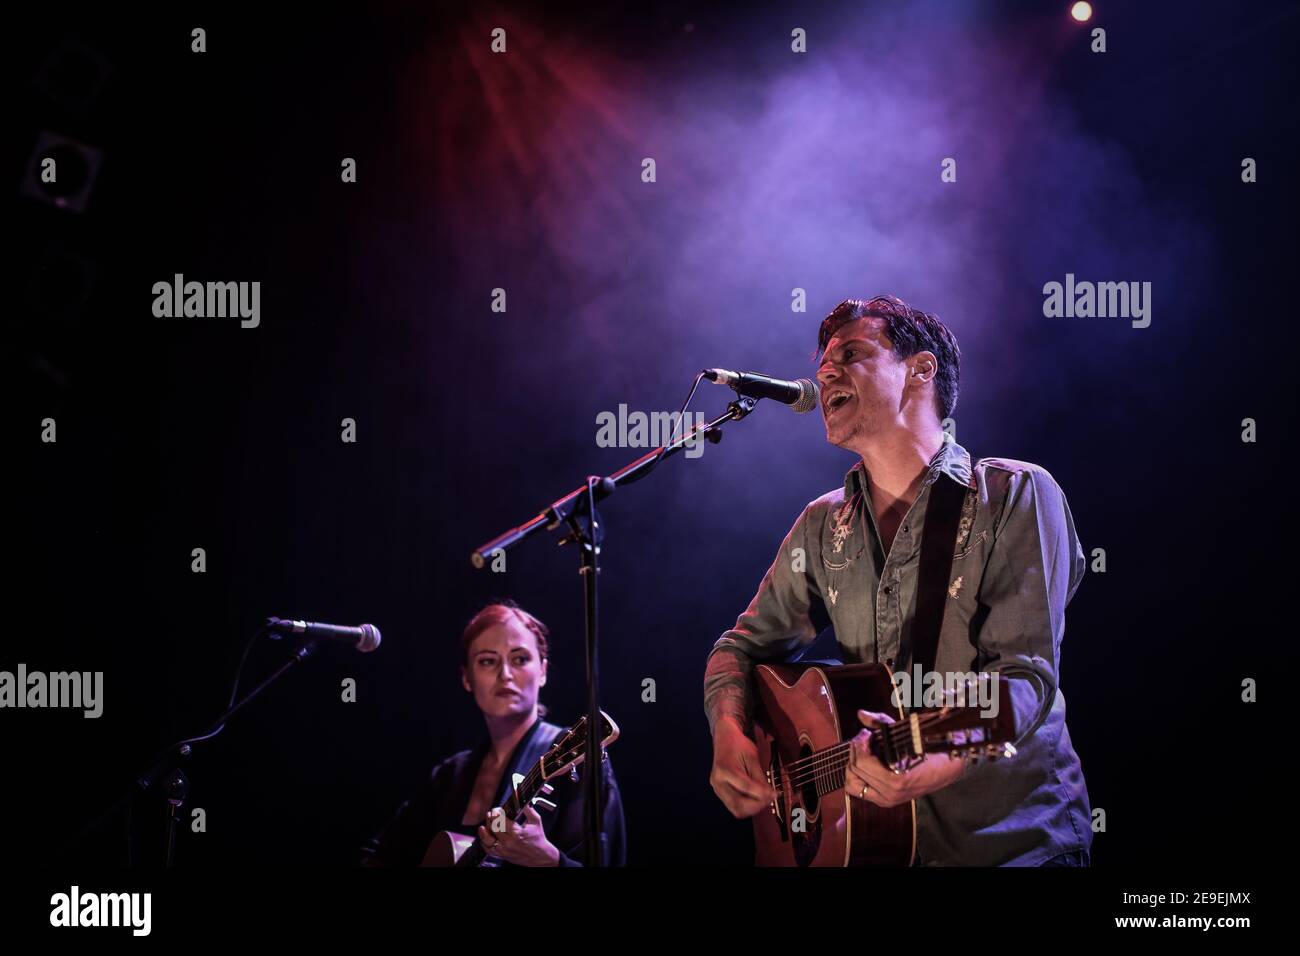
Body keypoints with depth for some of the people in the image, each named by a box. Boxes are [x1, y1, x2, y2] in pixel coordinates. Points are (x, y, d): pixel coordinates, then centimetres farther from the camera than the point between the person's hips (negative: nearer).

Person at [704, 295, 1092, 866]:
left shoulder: (1016, 495, -4)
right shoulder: (823, 527, 12)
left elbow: (1026, 669, -13)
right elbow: (745, 645, 20)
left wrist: (940, 757, -32)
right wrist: (729, 733, -2)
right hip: (876, 835, 5)